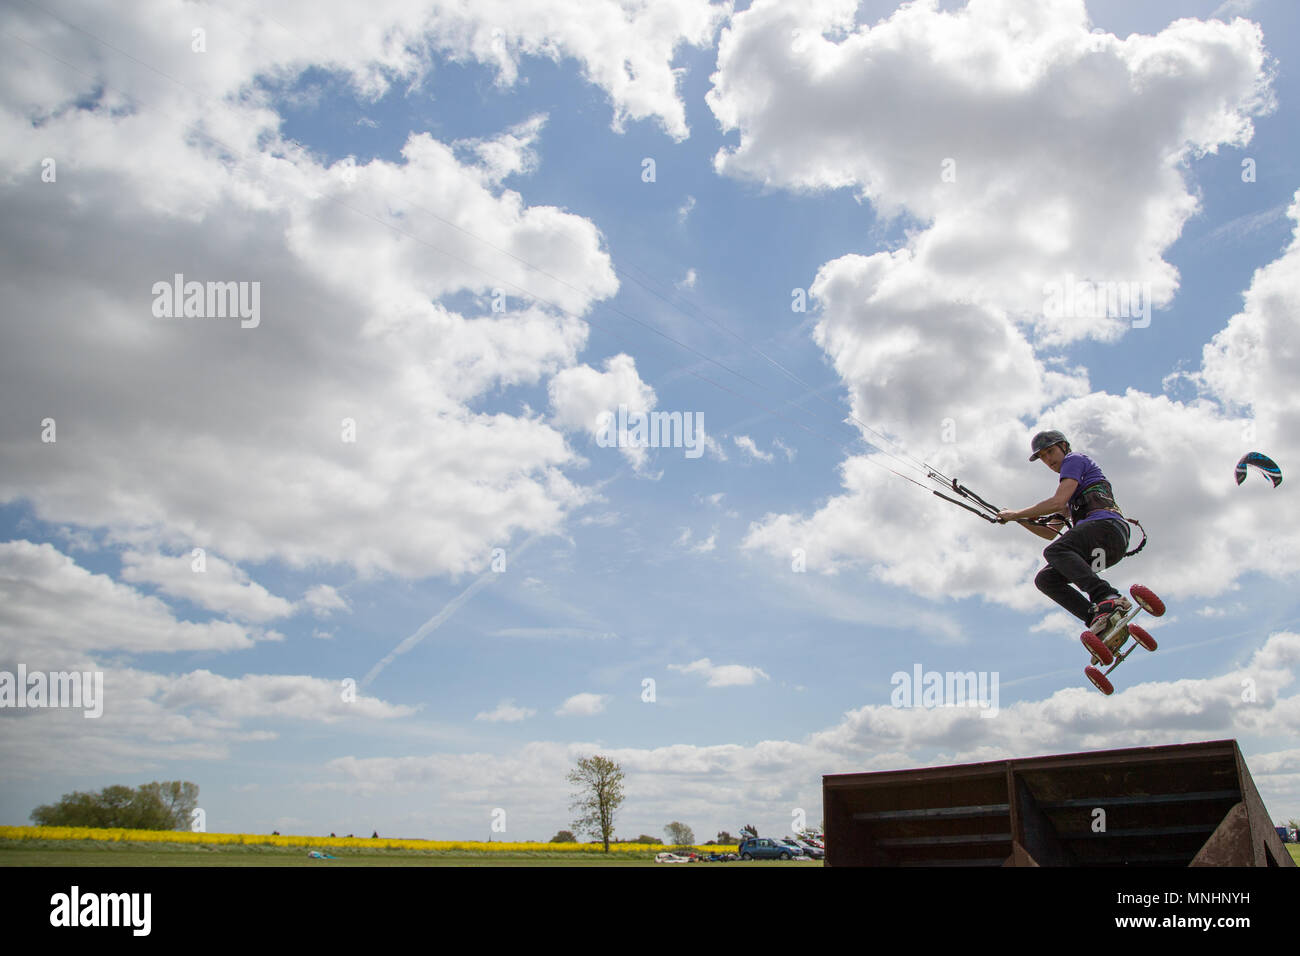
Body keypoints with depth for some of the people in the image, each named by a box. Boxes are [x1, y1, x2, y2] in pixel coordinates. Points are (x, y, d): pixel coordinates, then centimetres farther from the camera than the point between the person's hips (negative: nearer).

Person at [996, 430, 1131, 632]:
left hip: (1107, 525, -9)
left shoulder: (1074, 459, 8)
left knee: (1054, 551, -31)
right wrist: (1019, 519, 23)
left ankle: (1107, 597, -42)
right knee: (1045, 579, -2)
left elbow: (1057, 503, -8)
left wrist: (1016, 514, -1)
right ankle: (1101, 622, -16)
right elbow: (1050, 532, 35)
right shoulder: (1070, 491, 36)